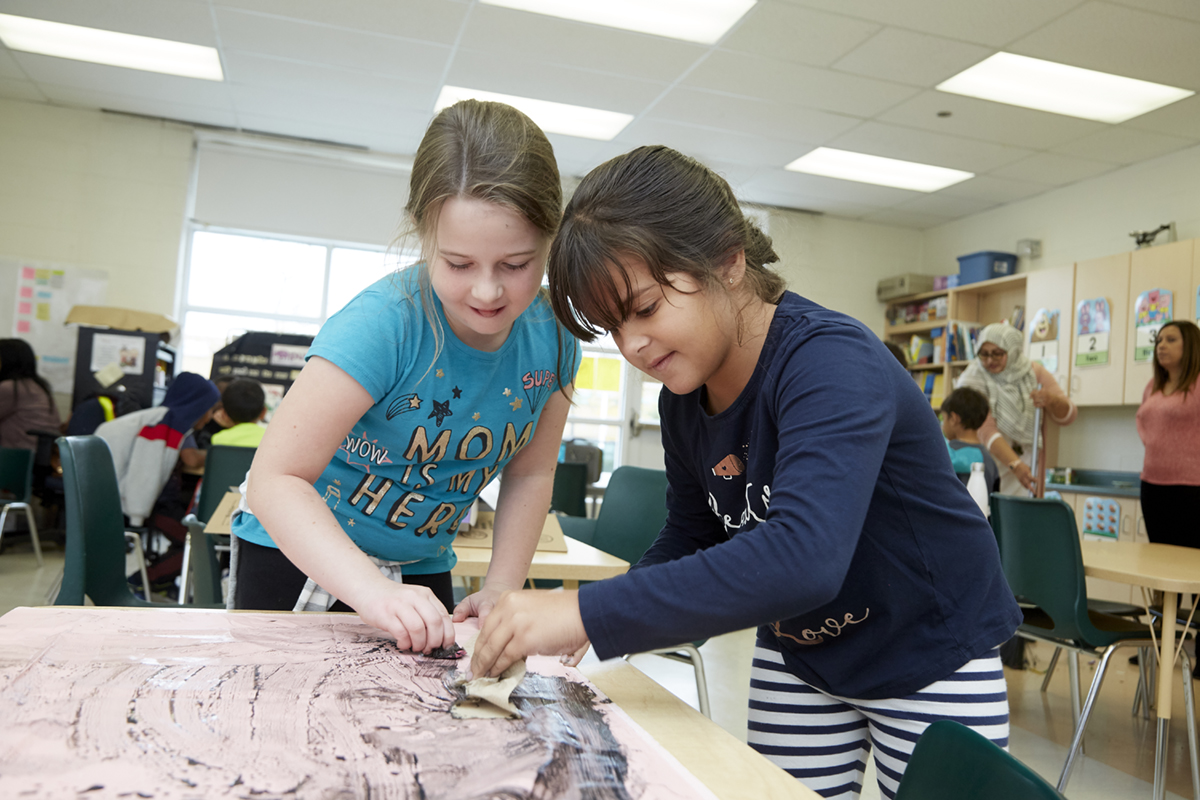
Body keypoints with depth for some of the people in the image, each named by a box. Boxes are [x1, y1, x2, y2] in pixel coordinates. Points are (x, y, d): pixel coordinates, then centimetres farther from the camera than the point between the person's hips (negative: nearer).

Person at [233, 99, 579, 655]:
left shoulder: (552, 336, -15)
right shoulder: (383, 322, -31)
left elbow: (530, 474, -2)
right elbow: (277, 478, -33)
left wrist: (501, 589, -10)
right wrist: (373, 592, -44)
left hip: (423, 566, 4)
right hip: (300, 548, -4)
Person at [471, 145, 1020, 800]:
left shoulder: (830, 364, -31)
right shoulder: (683, 392, -8)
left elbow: (803, 561, -46)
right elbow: (692, 538, 3)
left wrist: (593, 614, -46)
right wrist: (614, 619, -15)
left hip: (933, 657, -5)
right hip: (797, 657, 6)